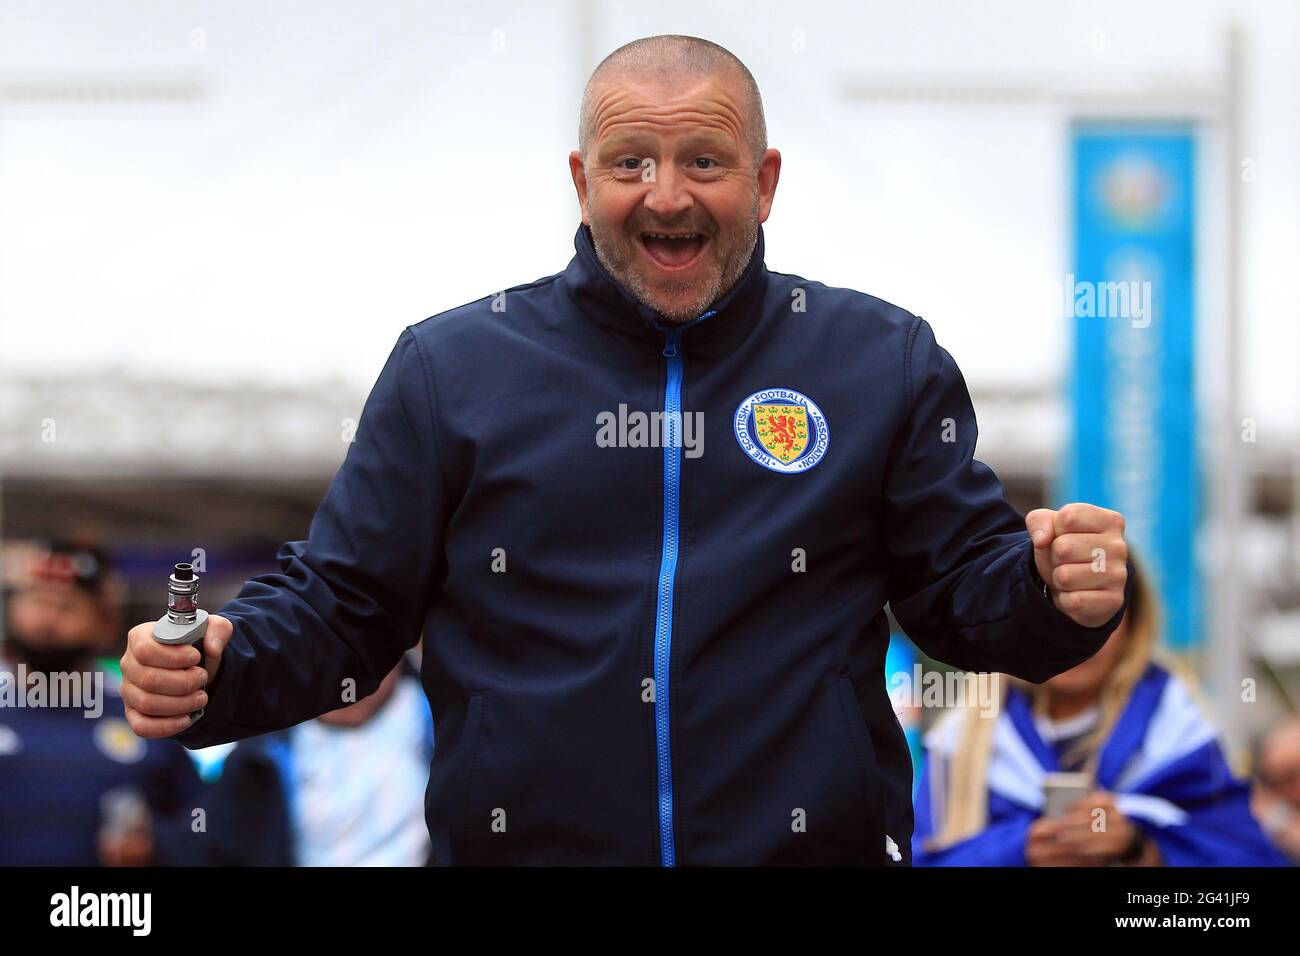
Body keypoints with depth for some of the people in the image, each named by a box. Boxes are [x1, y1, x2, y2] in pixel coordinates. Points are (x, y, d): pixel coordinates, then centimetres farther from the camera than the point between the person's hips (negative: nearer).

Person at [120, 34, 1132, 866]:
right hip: (521, 843, 0)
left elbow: (966, 588, 6)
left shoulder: (885, 362, 7)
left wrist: (1055, 588, -16)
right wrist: (213, 667, -12)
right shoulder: (452, 368, 7)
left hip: (807, 844, 0)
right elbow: (337, 604, 7)